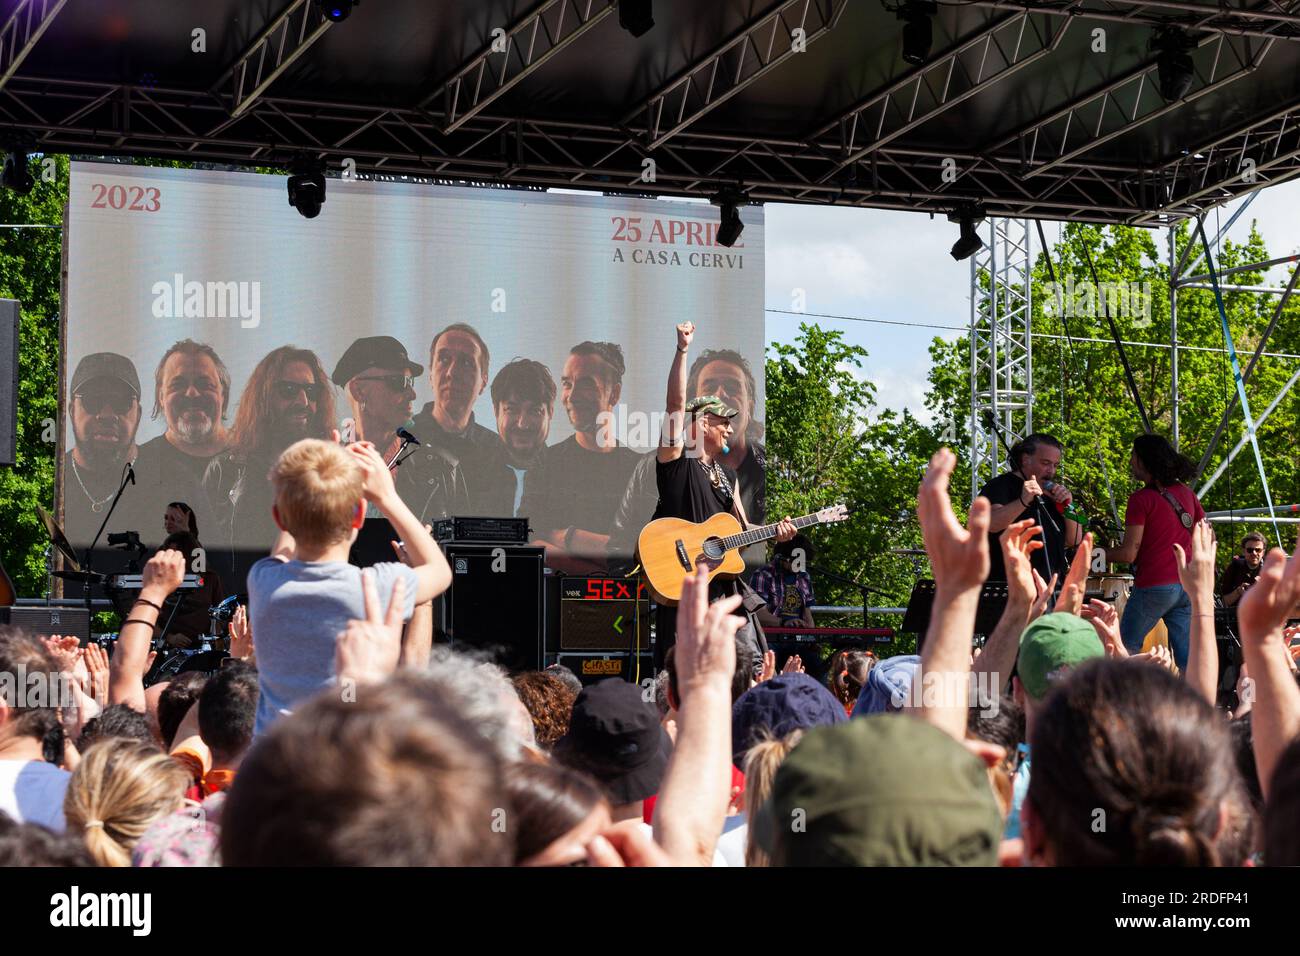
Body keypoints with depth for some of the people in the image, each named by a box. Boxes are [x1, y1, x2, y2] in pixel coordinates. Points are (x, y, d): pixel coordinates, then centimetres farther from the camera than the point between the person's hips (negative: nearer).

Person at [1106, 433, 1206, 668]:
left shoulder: (1141, 499, -9)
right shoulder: (1187, 493, 10)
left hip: (1154, 586, -6)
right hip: (1188, 586, 6)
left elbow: (1129, 554, -13)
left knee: (1126, 649, 6)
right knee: (1187, 657, 5)